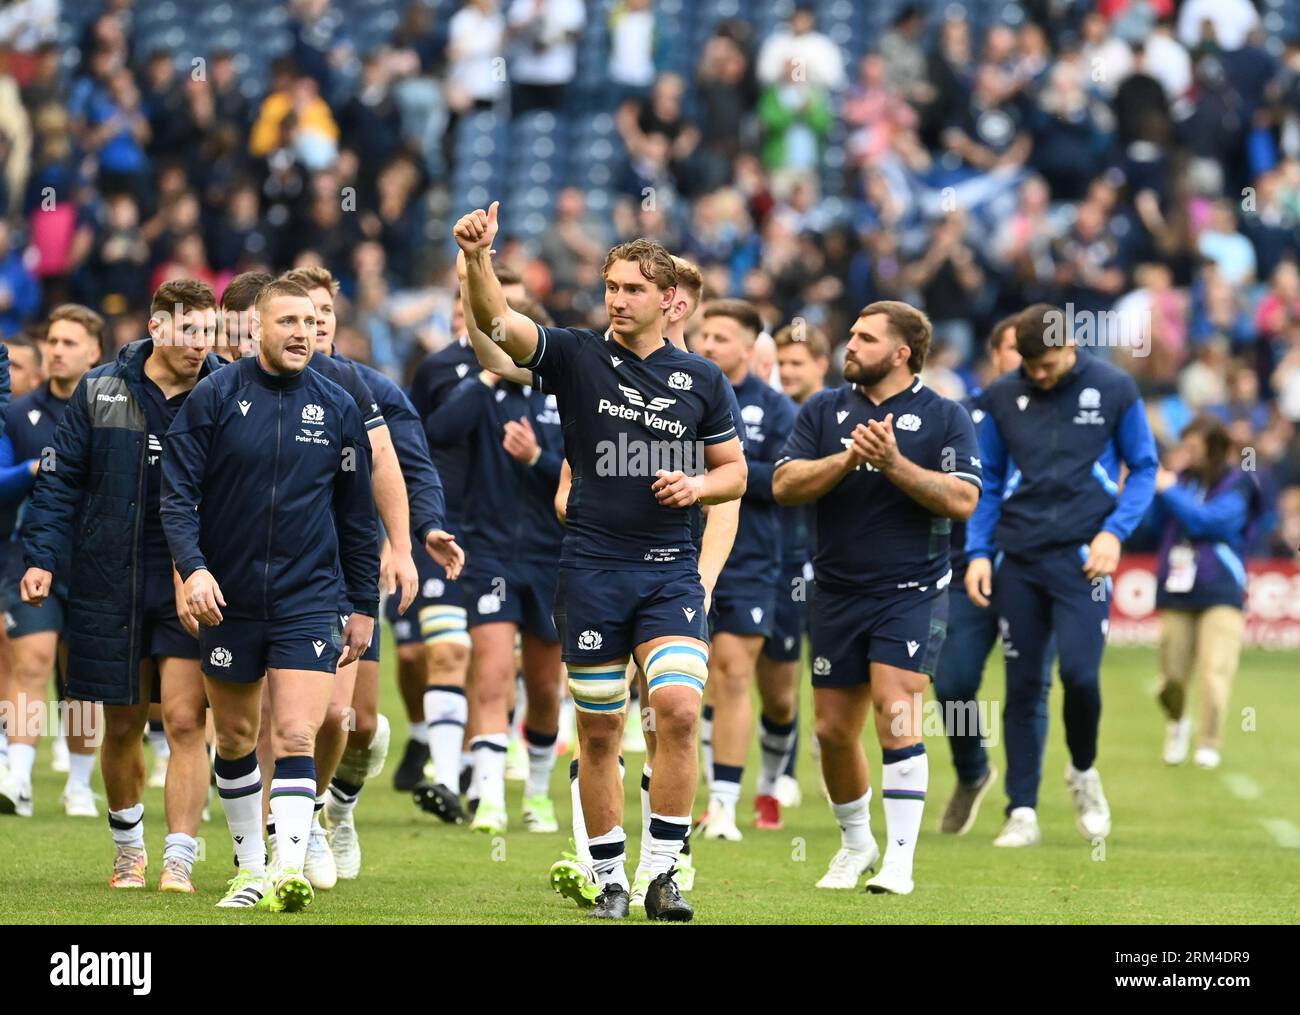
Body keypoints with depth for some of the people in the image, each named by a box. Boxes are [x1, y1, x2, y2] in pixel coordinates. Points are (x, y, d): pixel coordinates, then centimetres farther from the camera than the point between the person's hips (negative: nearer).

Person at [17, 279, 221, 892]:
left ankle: (179, 862, -6)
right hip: (110, 584, 1)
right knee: (122, 725, 9)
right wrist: (41, 556, -3)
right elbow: (63, 480, 6)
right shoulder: (100, 392, 2)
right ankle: (128, 849, 29)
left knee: (185, 719, -11)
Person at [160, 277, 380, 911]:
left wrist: (364, 606, 10)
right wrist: (192, 567, -21)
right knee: (234, 738, 11)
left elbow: (356, 514, 10)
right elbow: (178, 491, -6)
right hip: (227, 598, 0)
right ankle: (249, 866, 25)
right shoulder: (214, 397, -3)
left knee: (295, 737, -13)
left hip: (308, 600, 0)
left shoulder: (337, 408, 3)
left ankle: (291, 869, -20)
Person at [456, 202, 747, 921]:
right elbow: (497, 322, -15)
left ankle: (663, 873, -8)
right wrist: (477, 259, -34)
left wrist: (697, 485, -8)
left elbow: (734, 471, 15)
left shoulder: (701, 379, 7)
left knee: (678, 708, -16)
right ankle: (609, 880, 15)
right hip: (591, 567, 0)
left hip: (670, 570, 1)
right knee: (598, 732, 4)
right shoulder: (576, 357, 0)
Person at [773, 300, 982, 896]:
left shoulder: (945, 418, -1)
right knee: (833, 730, 8)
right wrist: (848, 458, -17)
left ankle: (899, 862, -13)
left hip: (912, 592, -4)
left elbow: (962, 500, -12)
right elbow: (784, 485, -3)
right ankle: (856, 843, 30)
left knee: (896, 718, -16)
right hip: (836, 594, 4)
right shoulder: (824, 411, 8)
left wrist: (895, 463, -22)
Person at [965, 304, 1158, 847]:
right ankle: (1022, 812, 9)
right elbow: (987, 480, 13)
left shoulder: (1114, 389, -1)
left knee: (1079, 673, -16)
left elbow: (1143, 468, 6)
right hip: (1018, 557, 2)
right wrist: (978, 552, 4)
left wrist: (1114, 531, -8)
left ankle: (1084, 771, 12)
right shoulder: (1001, 396, 5)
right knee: (1021, 688, 2)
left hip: (1082, 556, -2)